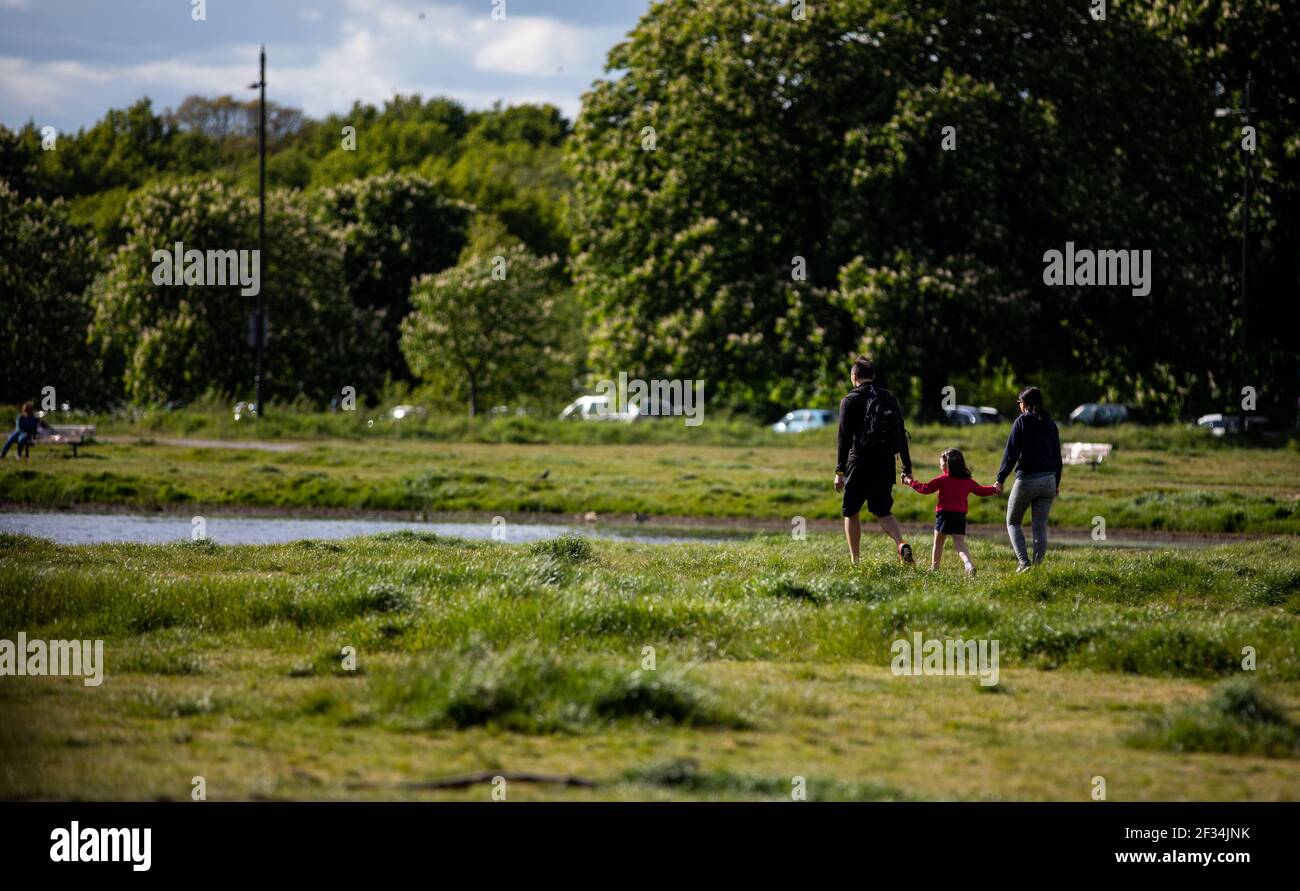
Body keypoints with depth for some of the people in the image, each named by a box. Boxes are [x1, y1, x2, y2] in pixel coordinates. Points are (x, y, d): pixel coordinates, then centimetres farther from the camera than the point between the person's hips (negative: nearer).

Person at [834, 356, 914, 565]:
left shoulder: (850, 400, -4)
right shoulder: (889, 398, 10)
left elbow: (844, 437, -10)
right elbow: (901, 435, 11)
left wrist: (840, 471, -11)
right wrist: (907, 468, 15)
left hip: (860, 463, -4)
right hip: (885, 464, 4)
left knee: (851, 512, 9)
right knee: (882, 511, 13)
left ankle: (854, 561, 6)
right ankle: (901, 544, -14)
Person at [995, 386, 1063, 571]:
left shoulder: (1021, 422, -7)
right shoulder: (1050, 424, 10)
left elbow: (1011, 453, -10)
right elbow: (1057, 456, 14)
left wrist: (1000, 480, -6)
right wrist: (1056, 483, 22)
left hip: (1026, 479, -5)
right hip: (1048, 479, 5)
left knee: (1013, 522, 9)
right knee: (1040, 526, 8)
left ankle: (1023, 562, -6)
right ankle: (1038, 565, 3)